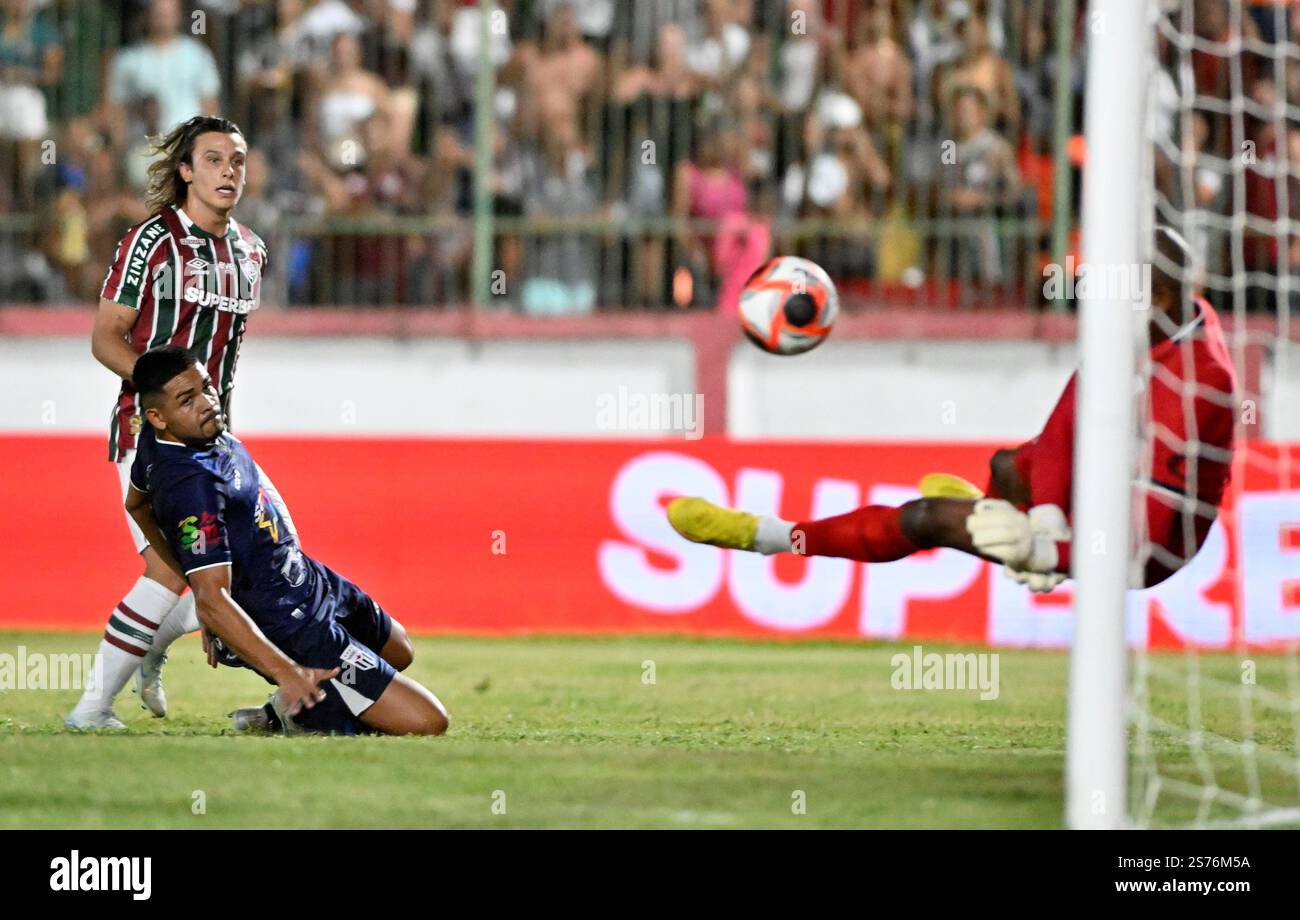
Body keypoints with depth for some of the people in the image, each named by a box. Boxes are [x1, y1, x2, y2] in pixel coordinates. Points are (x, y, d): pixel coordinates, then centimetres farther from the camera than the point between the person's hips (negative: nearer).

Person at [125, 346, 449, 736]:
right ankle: (299, 715, 1)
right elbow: (211, 601, -37)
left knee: (399, 652, 33)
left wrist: (188, 568, 28)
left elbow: (137, 502, 19)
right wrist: (286, 672, -43)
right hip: (291, 635, -10)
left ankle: (280, 713, 21)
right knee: (425, 721, -15)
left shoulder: (155, 442, -3)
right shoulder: (194, 486, -33)